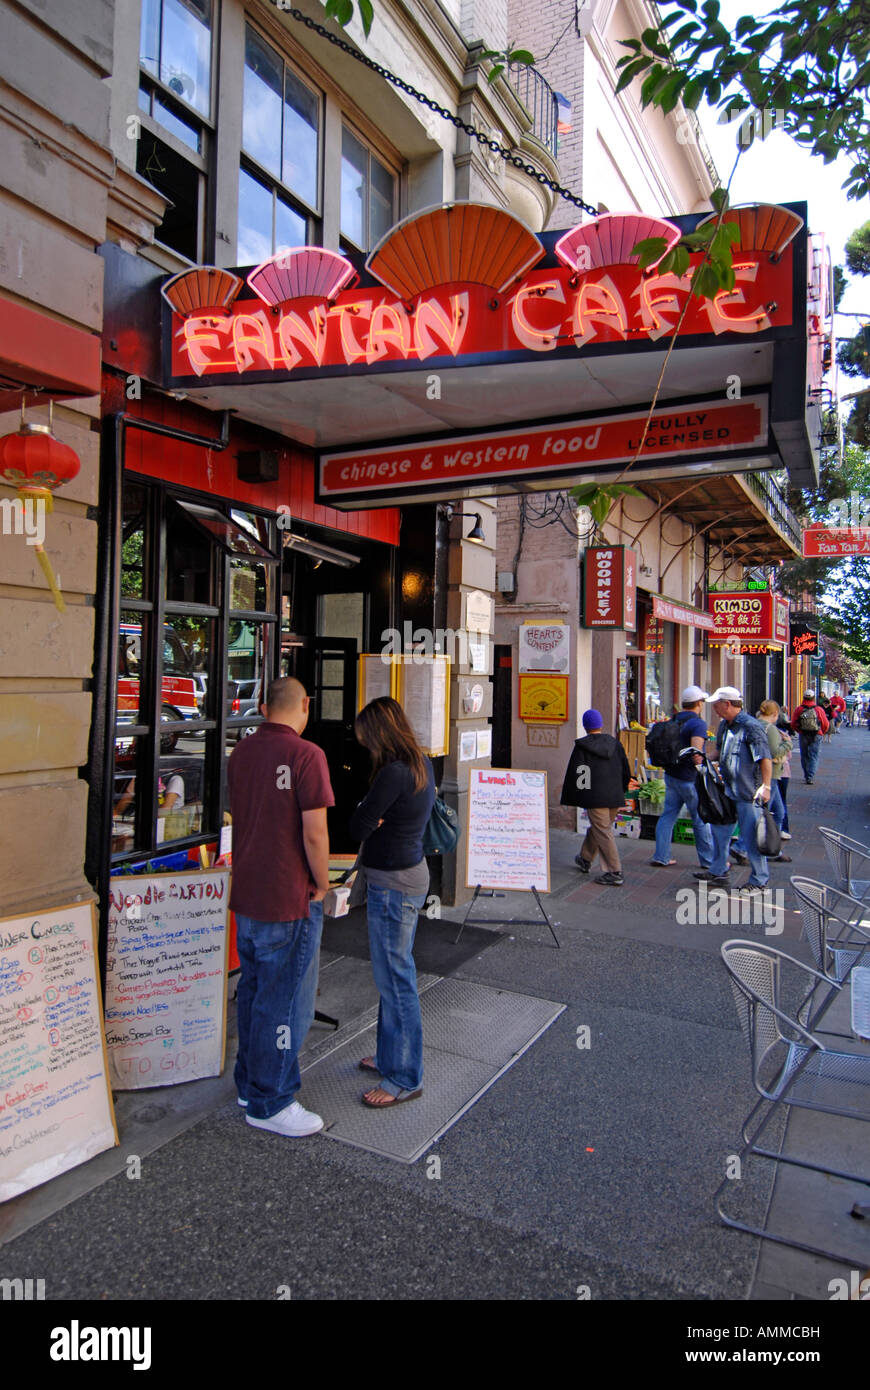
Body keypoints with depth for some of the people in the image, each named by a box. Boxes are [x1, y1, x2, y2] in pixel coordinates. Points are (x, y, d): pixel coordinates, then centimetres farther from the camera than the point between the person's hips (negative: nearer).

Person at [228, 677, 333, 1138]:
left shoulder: (240, 752, 6)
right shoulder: (306, 755, -19)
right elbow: (314, 833, -21)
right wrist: (322, 885, -7)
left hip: (246, 892, 8)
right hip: (290, 897, -8)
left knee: (253, 990, 21)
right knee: (285, 1002, 5)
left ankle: (250, 1082, 36)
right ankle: (268, 1103, 17)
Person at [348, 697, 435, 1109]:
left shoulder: (394, 773, -24)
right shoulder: (422, 764, 6)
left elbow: (357, 827, -18)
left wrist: (364, 810, 0)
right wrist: (373, 815, -5)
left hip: (393, 884, -10)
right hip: (409, 873, 10)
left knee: (395, 979, 2)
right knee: (392, 974, 21)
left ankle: (405, 1078, 16)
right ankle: (391, 1056, 37)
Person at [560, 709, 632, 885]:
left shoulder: (582, 746, -8)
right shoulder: (615, 743, 8)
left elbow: (575, 773, -8)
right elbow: (626, 771, 13)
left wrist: (569, 797, 0)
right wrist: (620, 790, 25)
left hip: (595, 798, -6)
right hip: (615, 798, 6)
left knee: (603, 833, -2)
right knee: (596, 829, 21)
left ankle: (614, 872, -5)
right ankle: (585, 860, 38)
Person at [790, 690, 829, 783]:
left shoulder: (799, 709, -6)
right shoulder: (819, 710, -9)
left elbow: (793, 724, -1)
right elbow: (825, 724, -3)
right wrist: (821, 732, 16)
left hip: (803, 736, 1)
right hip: (816, 736, -1)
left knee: (804, 756, 15)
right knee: (813, 757, 2)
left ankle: (806, 775, 24)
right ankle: (809, 777, -9)